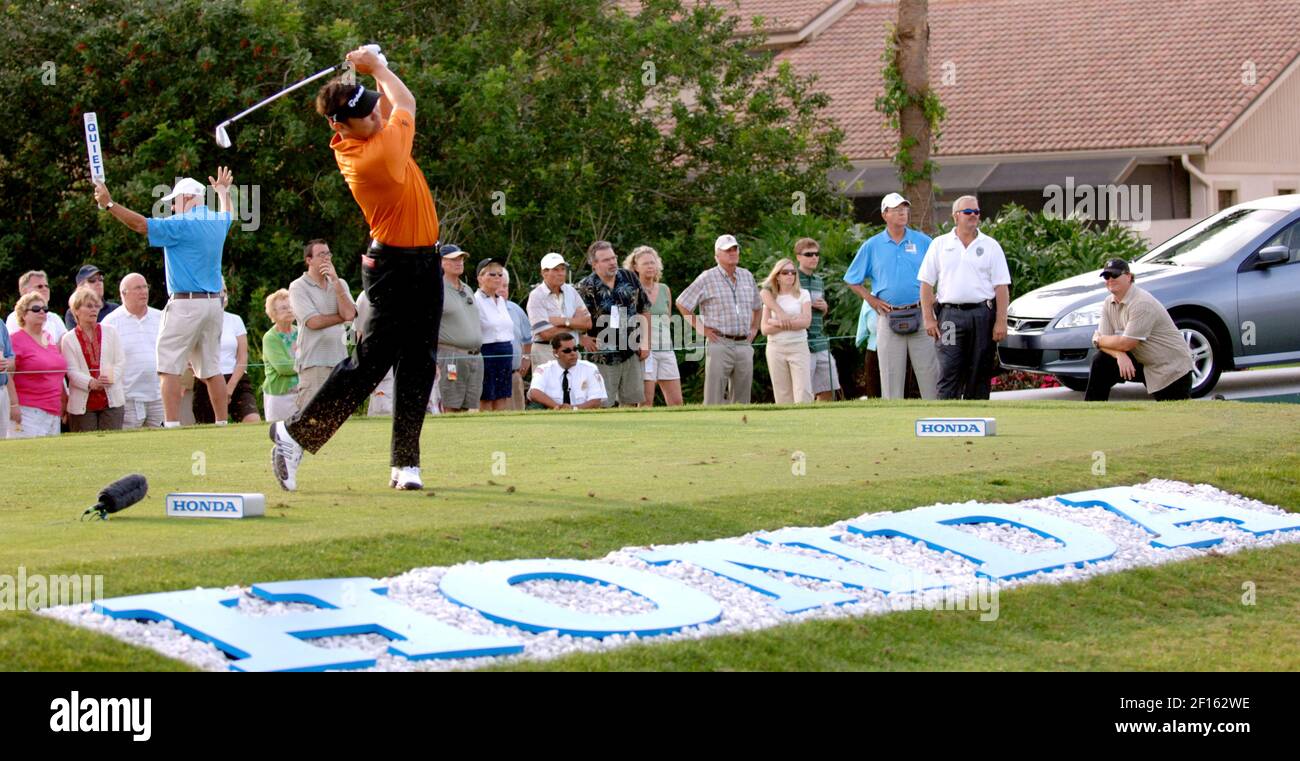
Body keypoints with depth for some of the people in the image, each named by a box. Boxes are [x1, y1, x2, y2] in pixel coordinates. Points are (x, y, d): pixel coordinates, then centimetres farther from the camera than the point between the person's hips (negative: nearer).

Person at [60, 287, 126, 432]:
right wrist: (91, 383, -23)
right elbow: (72, 371, -5)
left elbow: (120, 361, 6)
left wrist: (109, 378, -13)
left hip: (111, 401, 2)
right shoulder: (68, 339, 4)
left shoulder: (109, 331, 13)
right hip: (83, 404, -2)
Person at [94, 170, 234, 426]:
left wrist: (109, 204, -13)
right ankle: (222, 424, 8)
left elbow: (141, 224, -17)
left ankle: (172, 425, -18)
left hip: (185, 304, -8)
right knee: (211, 369, 11)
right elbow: (228, 215, 39)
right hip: (214, 303, 8)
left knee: (169, 368, -8)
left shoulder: (182, 225, -11)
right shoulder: (218, 222, 14)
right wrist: (223, 191, 58)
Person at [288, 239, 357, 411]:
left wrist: (335, 281, -4)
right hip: (313, 362, -5)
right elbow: (313, 322, -11)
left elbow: (350, 313, -3)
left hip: (339, 359, 5)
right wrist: (343, 317, 2)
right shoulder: (298, 287, -1)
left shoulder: (340, 284, 15)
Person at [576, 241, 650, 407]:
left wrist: (645, 343, 7)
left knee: (631, 401, 7)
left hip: (632, 354, 4)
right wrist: (584, 340, -13)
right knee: (603, 405, -4)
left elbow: (644, 311, 11)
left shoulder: (629, 278, 4)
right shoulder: (586, 287, -9)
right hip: (604, 356, -4)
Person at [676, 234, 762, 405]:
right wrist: (700, 328, -3)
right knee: (714, 400, -8)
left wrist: (754, 328, 17)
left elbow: (757, 306, 30)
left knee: (741, 400, 6)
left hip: (744, 345, 5)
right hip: (720, 344, -5)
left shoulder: (747, 276, 15)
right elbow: (682, 303, 1)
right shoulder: (707, 278, -1)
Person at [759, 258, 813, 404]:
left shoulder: (803, 294, 6)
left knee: (803, 395, -12)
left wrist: (777, 323, -7)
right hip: (776, 349, 2)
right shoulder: (770, 298, 9)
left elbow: (806, 321, -8)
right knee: (783, 397, 0)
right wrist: (793, 322, -11)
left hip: (798, 347, -2)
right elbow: (765, 329, 0)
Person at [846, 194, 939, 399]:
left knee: (929, 370, -2)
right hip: (888, 317, 0)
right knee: (891, 374, 3)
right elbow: (853, 280, 13)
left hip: (920, 315, 0)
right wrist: (871, 300, 3)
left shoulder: (923, 242, 6)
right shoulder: (872, 246, 7)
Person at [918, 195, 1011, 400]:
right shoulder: (939, 245, 9)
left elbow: (1002, 287, 4)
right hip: (951, 315, -1)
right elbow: (926, 284, 8)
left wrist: (1001, 322, -6)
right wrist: (929, 318, -1)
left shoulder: (990, 246, 8)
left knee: (980, 375, 3)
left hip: (983, 316, 1)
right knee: (948, 374, -8)